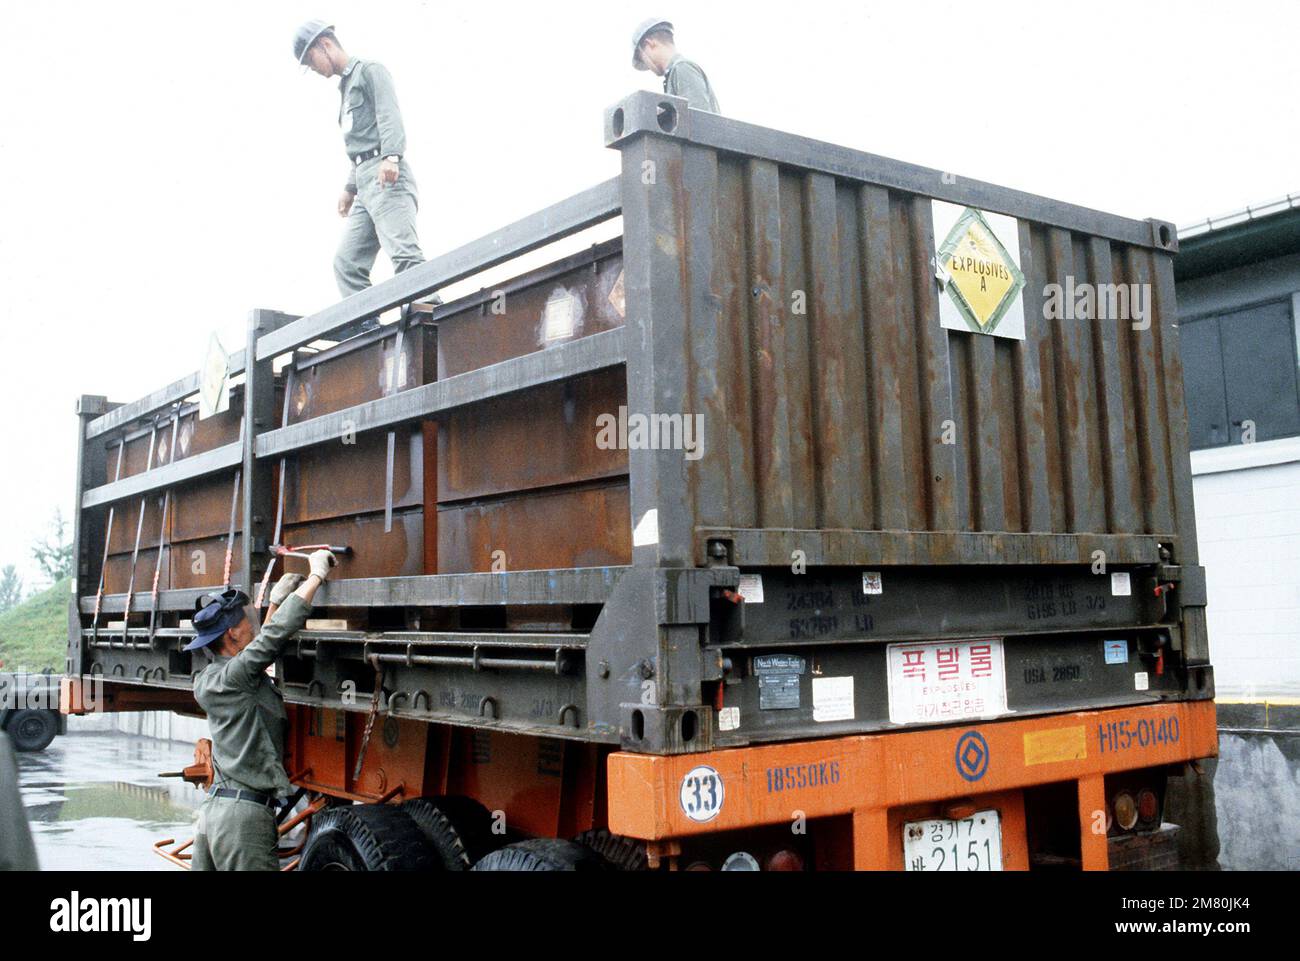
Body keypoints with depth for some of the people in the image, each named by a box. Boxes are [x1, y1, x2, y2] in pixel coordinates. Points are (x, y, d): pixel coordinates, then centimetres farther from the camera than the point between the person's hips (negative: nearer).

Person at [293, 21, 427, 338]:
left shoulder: (369, 70, 6)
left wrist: (391, 157, -25)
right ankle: (365, 327, -6)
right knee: (347, 261, 0)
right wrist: (350, 188, 25)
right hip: (365, 183, 9)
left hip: (386, 177, -9)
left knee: (403, 253, -22)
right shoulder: (346, 87, 31)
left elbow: (389, 115, -10)